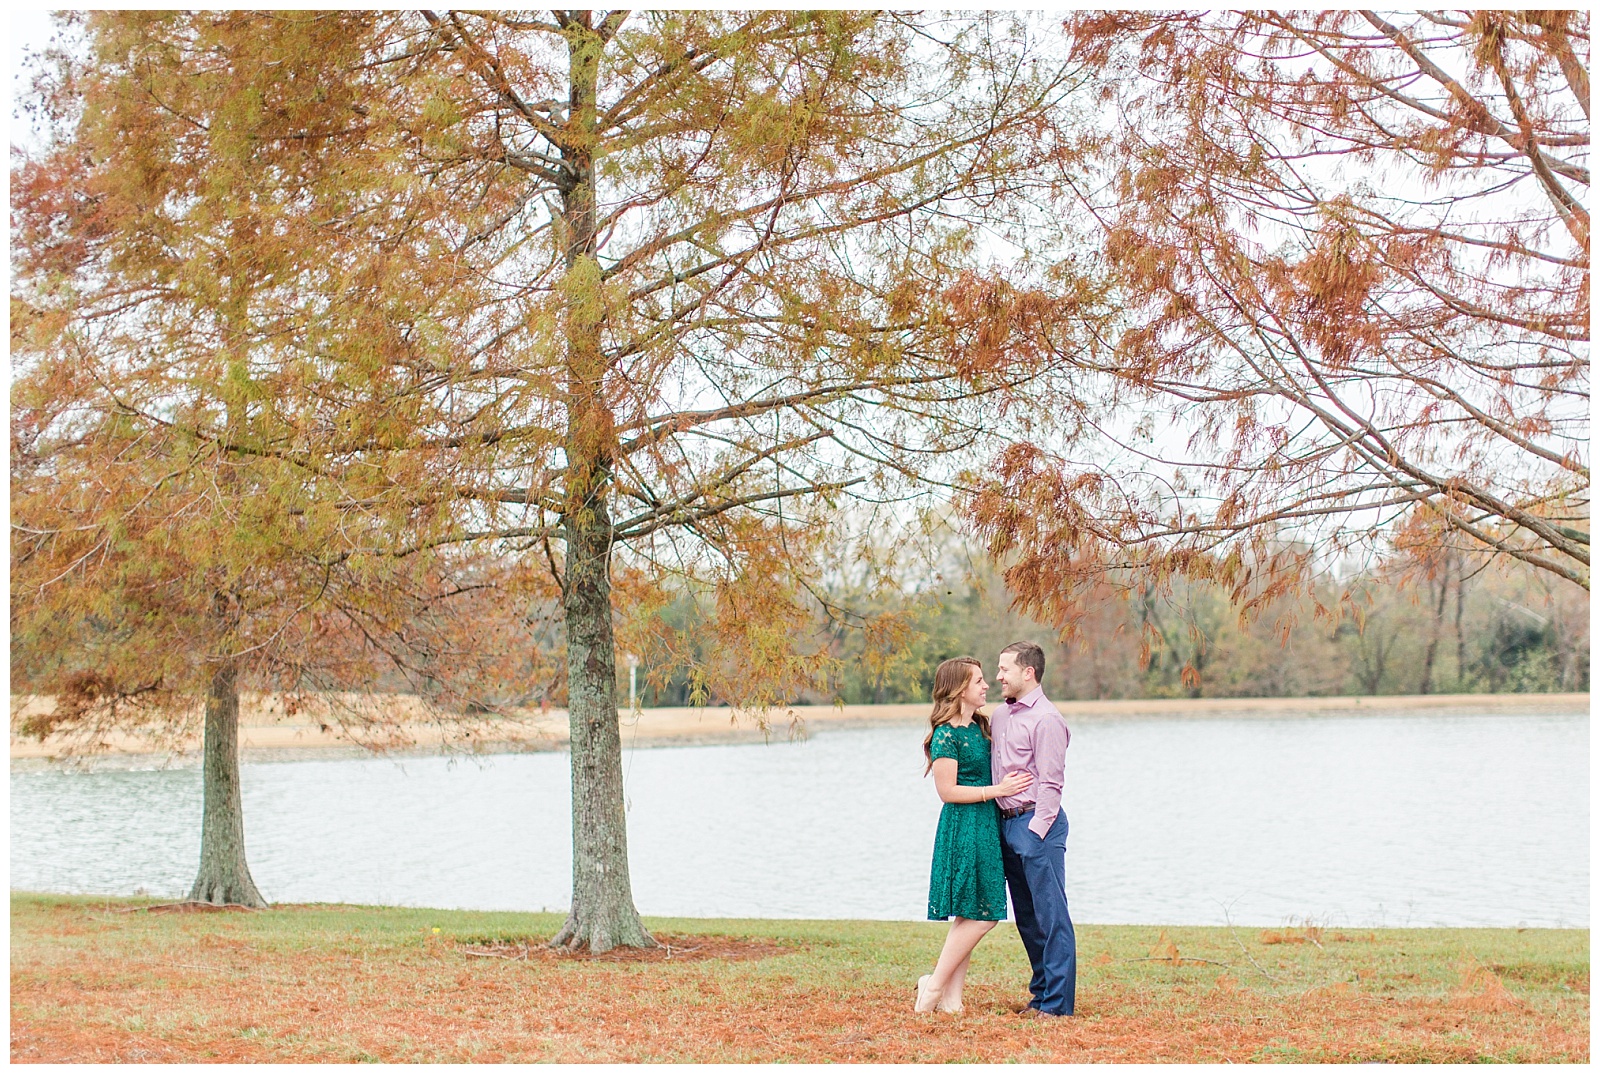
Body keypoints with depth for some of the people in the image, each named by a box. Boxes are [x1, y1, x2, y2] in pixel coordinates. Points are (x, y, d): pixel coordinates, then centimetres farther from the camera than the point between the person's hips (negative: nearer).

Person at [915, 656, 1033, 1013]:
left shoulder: (978, 726, 13)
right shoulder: (947, 734, -14)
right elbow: (947, 790, -16)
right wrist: (996, 790, -17)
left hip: (986, 827, 9)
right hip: (964, 827, -9)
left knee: (969, 916, 8)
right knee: (980, 915, -10)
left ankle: (951, 998, 11)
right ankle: (934, 986, -2)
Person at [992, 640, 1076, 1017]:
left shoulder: (1046, 719, -11)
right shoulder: (999, 716, 14)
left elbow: (1050, 783, -14)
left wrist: (1036, 830, -17)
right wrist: (1001, 823, 12)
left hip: (1037, 822, -9)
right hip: (1007, 823, 9)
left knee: (1051, 914, -5)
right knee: (1026, 915, 13)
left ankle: (1058, 1001, -2)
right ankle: (1041, 991, 22)